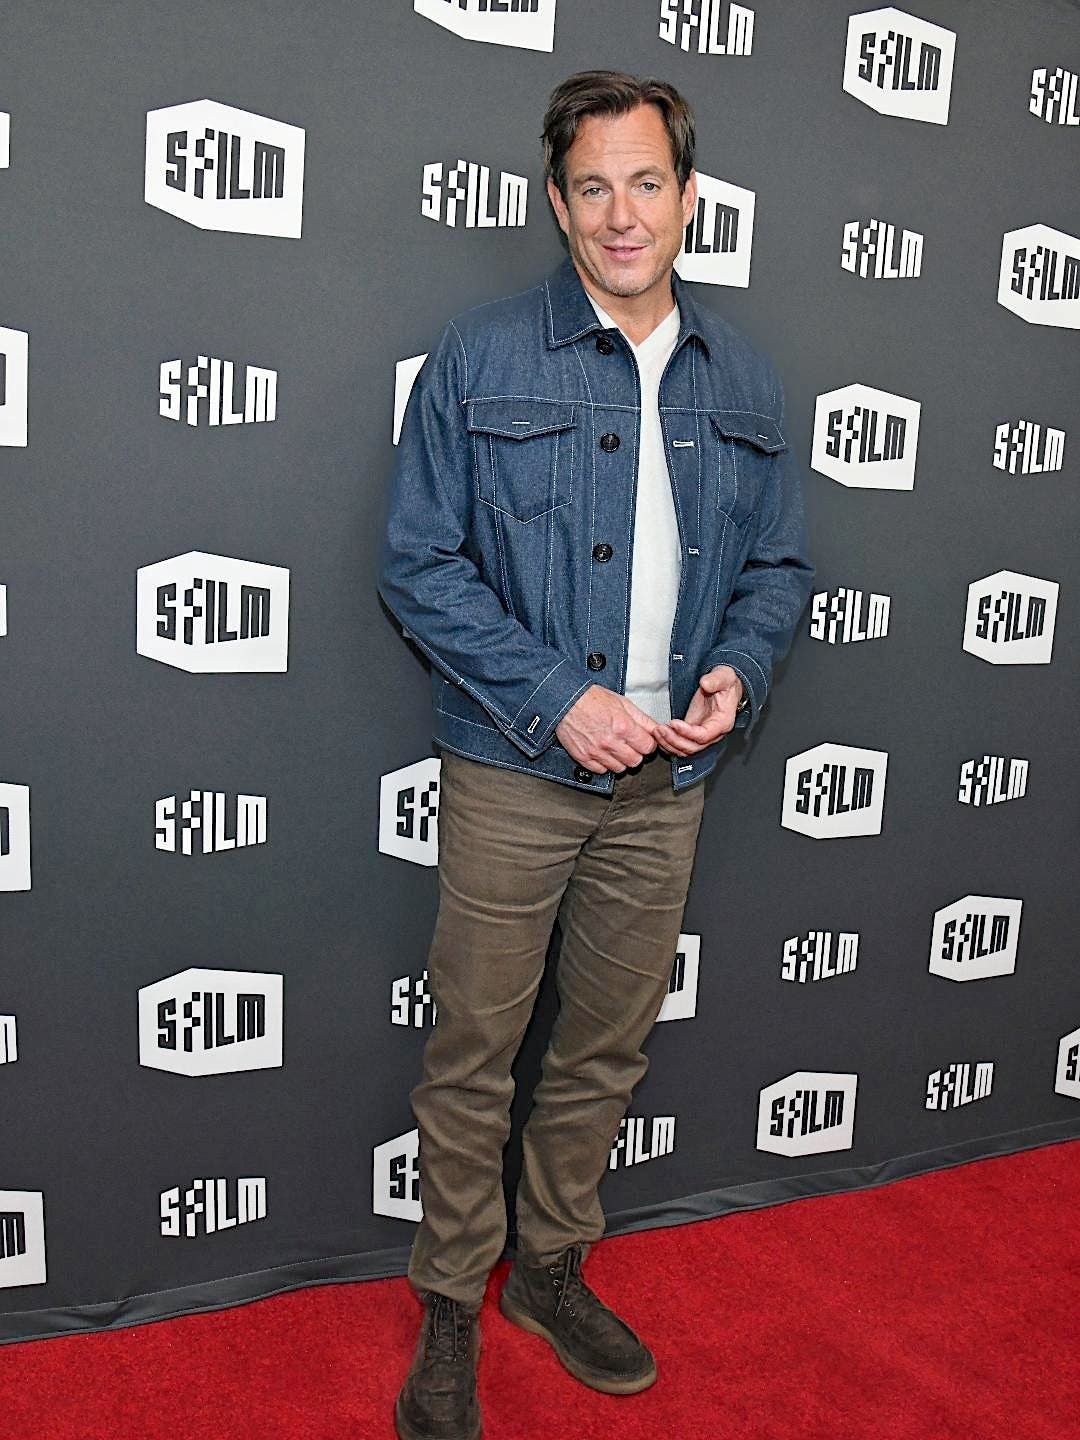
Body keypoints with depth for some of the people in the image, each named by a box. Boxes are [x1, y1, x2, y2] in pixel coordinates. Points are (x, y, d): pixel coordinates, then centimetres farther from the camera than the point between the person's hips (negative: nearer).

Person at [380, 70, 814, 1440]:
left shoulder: (742, 378, 8)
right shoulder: (480, 359, -4)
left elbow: (778, 563, 14)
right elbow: (418, 561, -8)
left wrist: (741, 669, -8)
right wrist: (561, 700, -16)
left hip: (666, 775, 4)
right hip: (514, 771, -4)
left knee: (609, 1045, 15)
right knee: (474, 1053, 5)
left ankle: (551, 1268, 37)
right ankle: (450, 1309, 26)